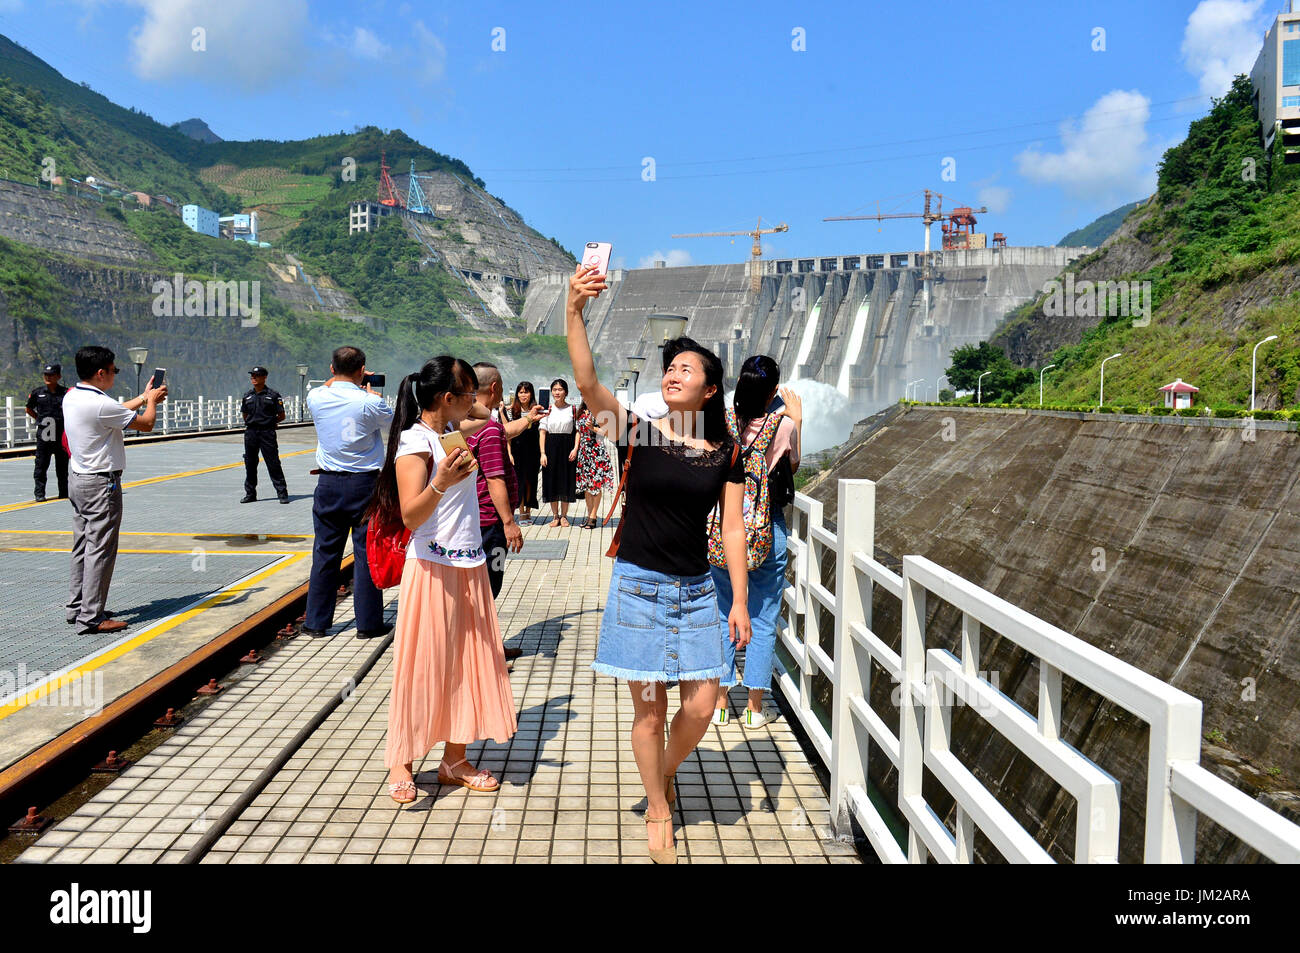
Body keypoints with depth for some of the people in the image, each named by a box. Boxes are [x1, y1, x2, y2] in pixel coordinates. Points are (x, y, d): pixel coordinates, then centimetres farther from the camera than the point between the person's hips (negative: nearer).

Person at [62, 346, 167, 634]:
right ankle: (91, 618, -2)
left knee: (82, 546, 16)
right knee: (100, 550, -5)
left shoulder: (71, 397, 7)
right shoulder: (100, 405, -21)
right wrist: (151, 400, 9)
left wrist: (143, 397, 28)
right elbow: (146, 424, -10)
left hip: (77, 479, 10)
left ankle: (77, 608, 24)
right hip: (100, 484, -10)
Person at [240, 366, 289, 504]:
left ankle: (282, 493, 0)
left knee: (273, 464, -5)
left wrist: (269, 422, -2)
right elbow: (245, 415, 22)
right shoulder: (247, 395, 12)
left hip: (267, 433, -5)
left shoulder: (273, 395, -1)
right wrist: (251, 424, 11)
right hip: (250, 433, 5)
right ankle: (250, 494, 18)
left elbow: (281, 416, 0)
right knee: (250, 463, 8)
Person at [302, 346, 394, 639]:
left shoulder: (316, 398, -3)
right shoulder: (369, 403, -14)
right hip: (365, 484, -3)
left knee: (325, 552, 11)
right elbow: (393, 421, 6)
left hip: (329, 484, 3)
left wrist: (336, 379, 35)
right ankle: (368, 623, 8)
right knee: (367, 553, 3)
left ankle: (316, 621, 19)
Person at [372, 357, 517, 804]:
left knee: (466, 661, 11)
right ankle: (400, 763, 13)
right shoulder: (415, 441, -15)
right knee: (421, 666, -1)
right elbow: (410, 516, -25)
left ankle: (454, 759, 22)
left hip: (469, 567, 9)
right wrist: (441, 482, -38)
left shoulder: (452, 432, 11)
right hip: (433, 569, -9)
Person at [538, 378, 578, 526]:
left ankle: (564, 515, 15)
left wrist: (575, 449, -11)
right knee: (552, 480, 4)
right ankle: (555, 516, 15)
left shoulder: (572, 409, 3)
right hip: (551, 446, 0)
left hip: (567, 446, 0)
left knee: (567, 480, 3)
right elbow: (542, 432, 1)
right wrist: (543, 453, -7)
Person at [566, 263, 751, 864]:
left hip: (695, 590, 2)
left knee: (701, 706, 3)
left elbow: (733, 528, 2)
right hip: (639, 585, -2)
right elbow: (588, 384, -20)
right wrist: (574, 312, -32)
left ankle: (663, 775, 36)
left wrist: (740, 601, -1)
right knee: (649, 709, 6)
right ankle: (658, 815, 27)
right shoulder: (640, 432, -5)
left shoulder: (725, 452, 1)